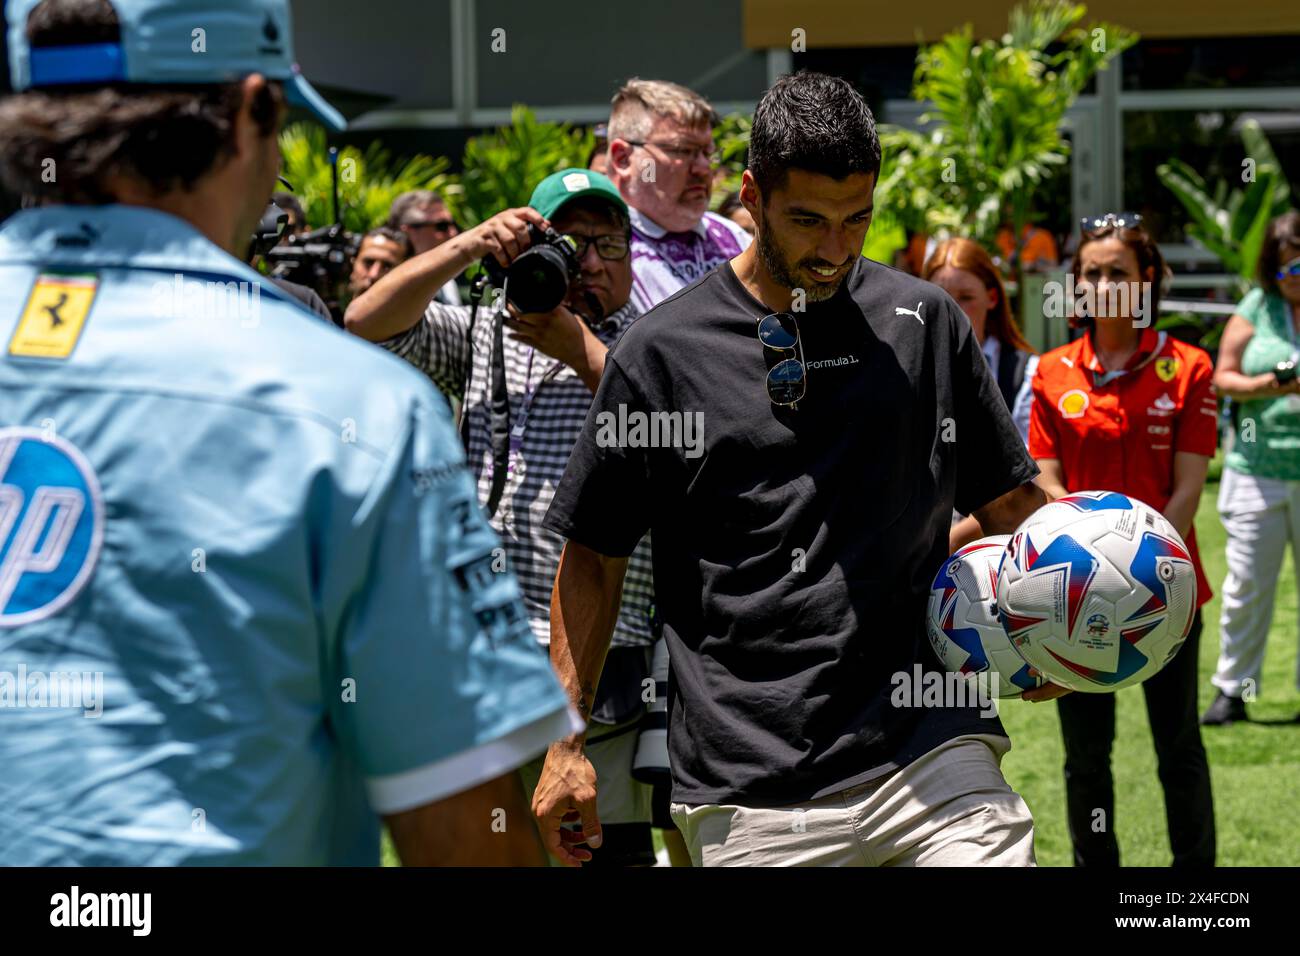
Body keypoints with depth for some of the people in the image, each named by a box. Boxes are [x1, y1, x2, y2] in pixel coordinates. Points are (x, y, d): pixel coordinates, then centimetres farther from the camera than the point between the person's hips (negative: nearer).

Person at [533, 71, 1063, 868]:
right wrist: (566, 745, 4)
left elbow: (1008, 500, 17)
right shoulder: (664, 351, 2)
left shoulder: (925, 323, 9)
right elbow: (594, 557, 8)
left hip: (929, 755, 1)